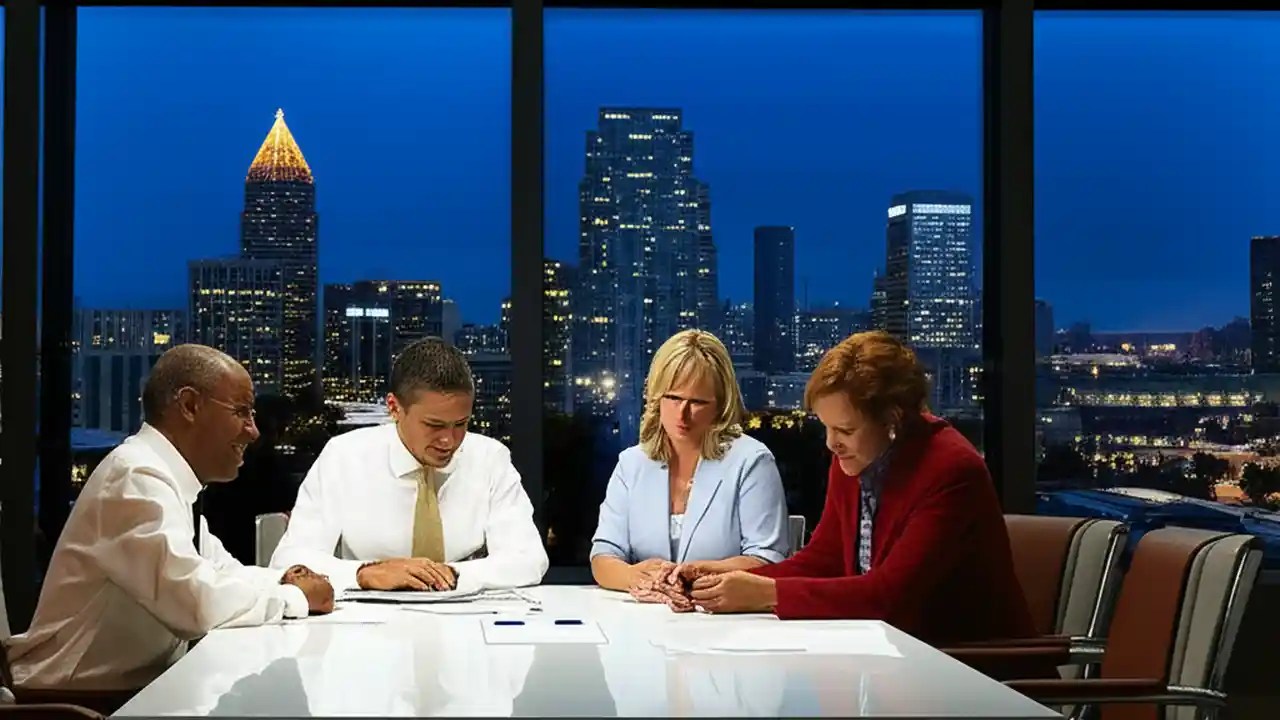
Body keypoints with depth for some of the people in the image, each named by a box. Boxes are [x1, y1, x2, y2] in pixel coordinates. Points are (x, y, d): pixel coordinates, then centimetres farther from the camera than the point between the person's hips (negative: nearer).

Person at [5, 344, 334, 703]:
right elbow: (200, 602, -29)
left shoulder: (166, 477, 10)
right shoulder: (138, 477, -19)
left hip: (136, 683, 9)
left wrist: (283, 581, 0)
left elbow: (223, 574, 20)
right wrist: (297, 597, -13)